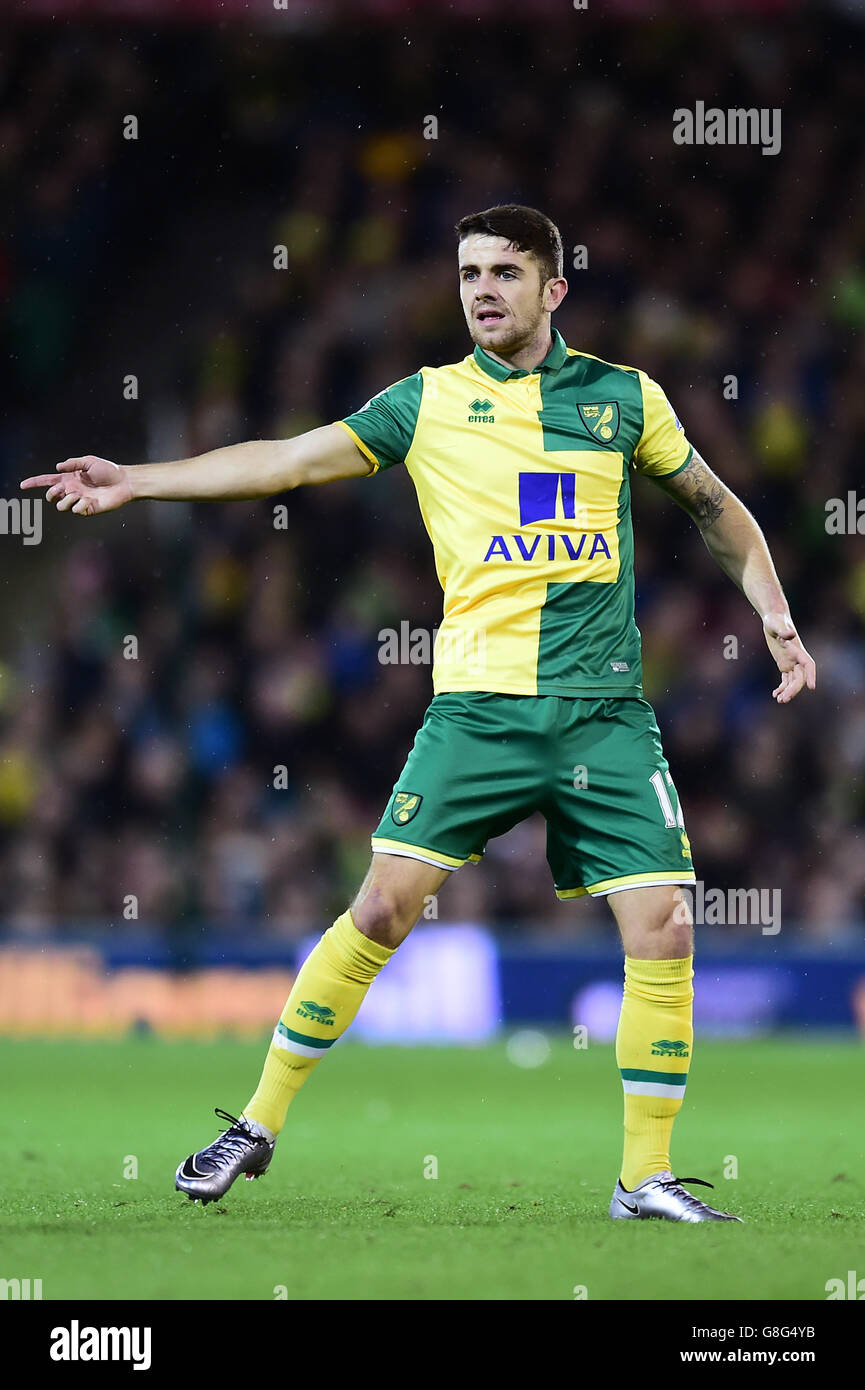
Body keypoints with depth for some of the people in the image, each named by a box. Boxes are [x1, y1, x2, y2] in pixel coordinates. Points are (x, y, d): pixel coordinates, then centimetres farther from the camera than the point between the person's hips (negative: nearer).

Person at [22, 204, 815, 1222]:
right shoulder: (426, 402, 7)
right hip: (479, 704, -1)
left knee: (662, 926, -8)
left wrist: (773, 612, 14)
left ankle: (646, 1177, 5)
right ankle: (259, 1124, 4)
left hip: (605, 709, 1)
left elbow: (716, 508, 23)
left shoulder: (624, 397, 10)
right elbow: (289, 459, 3)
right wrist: (135, 481, -4)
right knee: (385, 902, -10)